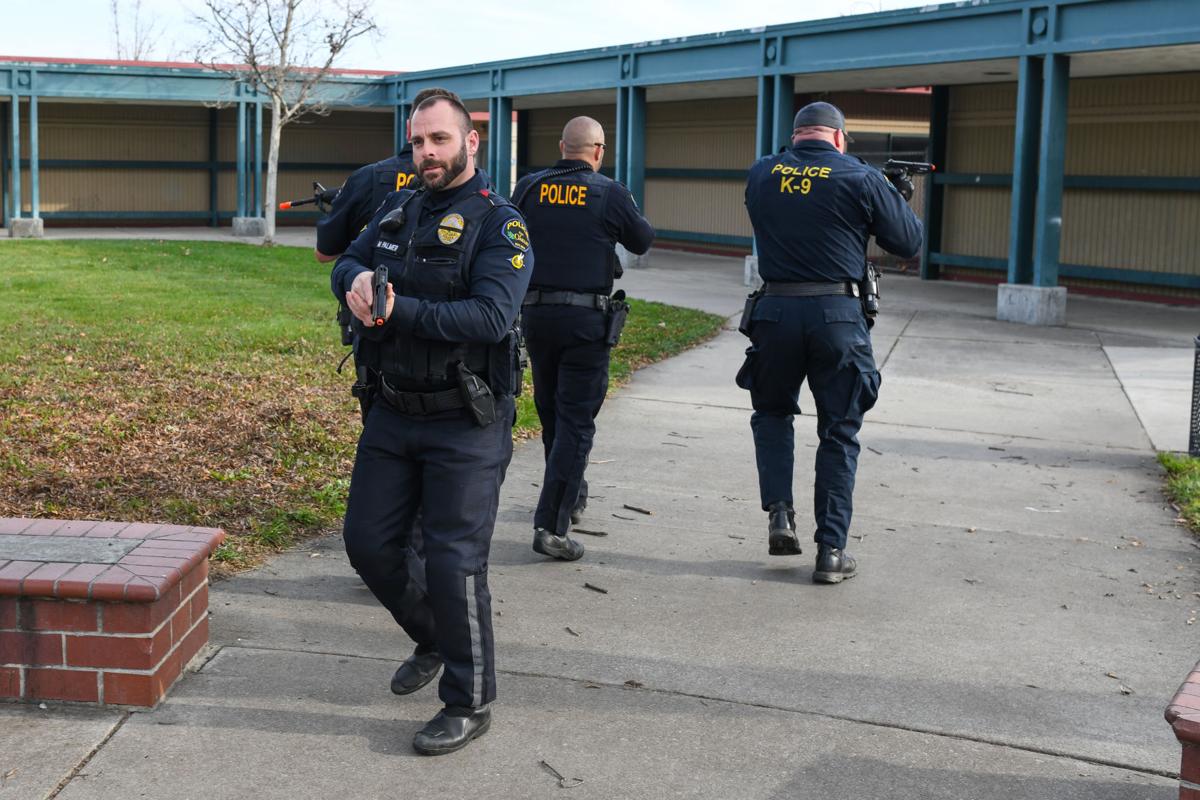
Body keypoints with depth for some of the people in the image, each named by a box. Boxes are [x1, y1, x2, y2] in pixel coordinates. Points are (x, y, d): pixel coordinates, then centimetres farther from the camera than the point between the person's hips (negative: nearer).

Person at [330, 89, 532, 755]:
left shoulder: (498, 225, -12)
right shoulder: (398, 208, 10)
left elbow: (490, 317, -24)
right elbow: (347, 264, 10)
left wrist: (399, 310, -30)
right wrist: (358, 284, -15)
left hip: (465, 426, -7)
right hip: (392, 413, 7)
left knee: (454, 560, -5)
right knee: (367, 543, 12)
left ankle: (469, 704, 11)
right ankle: (432, 638, 38)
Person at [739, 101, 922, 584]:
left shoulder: (760, 175, 5)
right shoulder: (860, 179, -3)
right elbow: (909, 243, 3)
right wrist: (892, 197, 22)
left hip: (775, 310, 2)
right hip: (837, 314, -2)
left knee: (772, 412, 24)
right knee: (839, 433, 8)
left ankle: (779, 514, 9)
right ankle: (831, 551, 9)